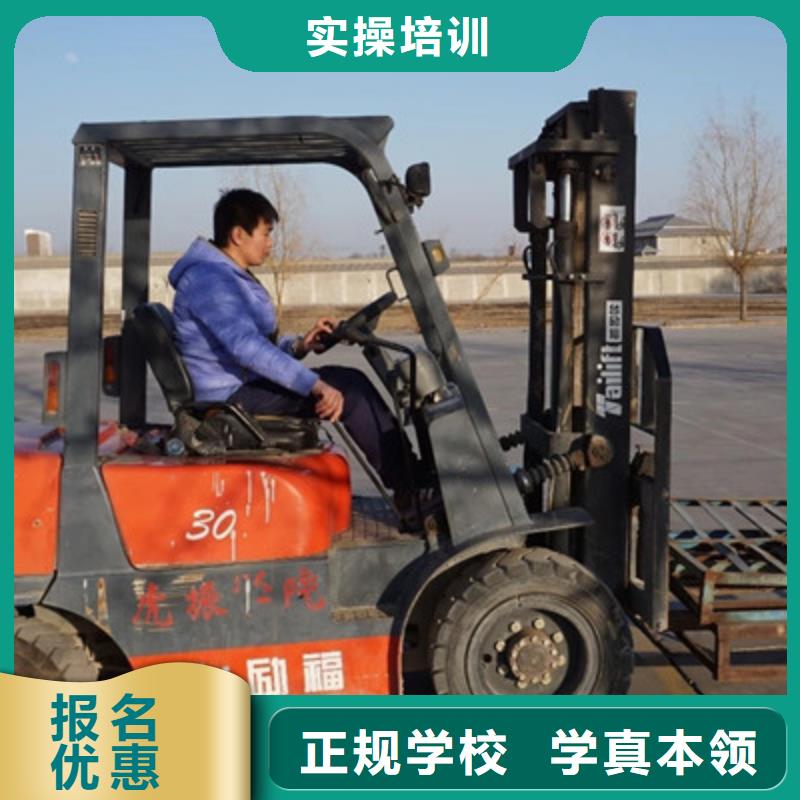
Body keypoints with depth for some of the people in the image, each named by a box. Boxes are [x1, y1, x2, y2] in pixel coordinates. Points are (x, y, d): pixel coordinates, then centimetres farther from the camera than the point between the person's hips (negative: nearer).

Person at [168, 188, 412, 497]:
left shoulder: (229, 276, 17)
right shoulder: (208, 278, -17)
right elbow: (246, 346, -30)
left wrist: (299, 345, -1)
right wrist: (315, 385, -34)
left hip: (243, 387, 10)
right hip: (231, 397, -10)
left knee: (352, 382, 2)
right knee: (349, 392, -16)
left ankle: (407, 470, 2)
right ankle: (409, 491, -9)